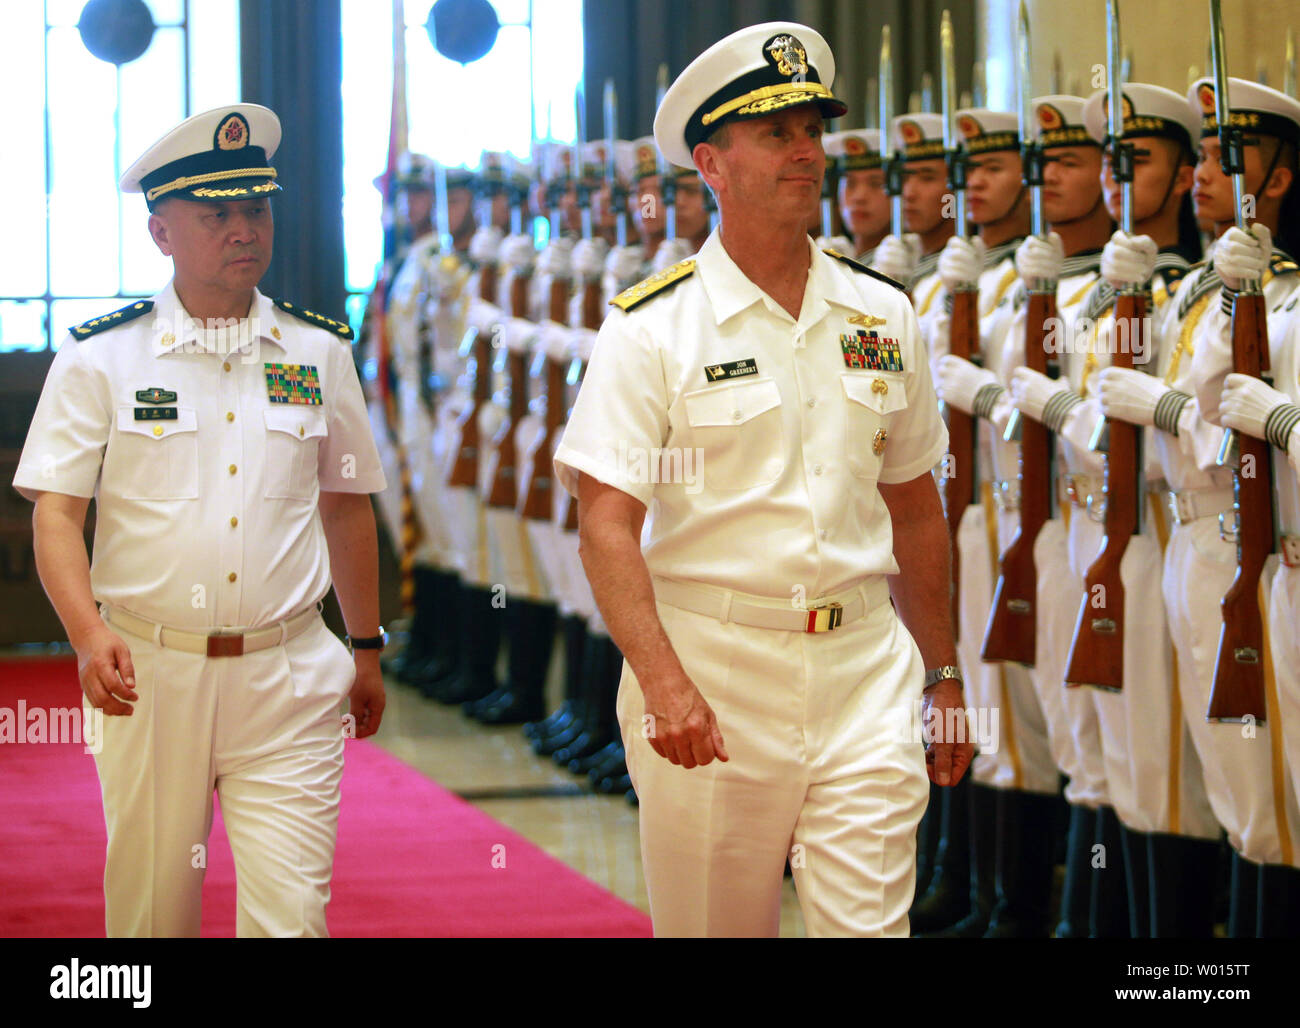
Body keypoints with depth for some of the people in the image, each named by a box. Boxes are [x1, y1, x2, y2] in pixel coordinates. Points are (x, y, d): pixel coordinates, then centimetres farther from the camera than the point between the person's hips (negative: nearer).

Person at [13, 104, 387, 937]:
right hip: (148, 674, -1)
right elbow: (56, 513, -5)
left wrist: (368, 648, 19)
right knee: (150, 911, 8)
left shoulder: (320, 353, 8)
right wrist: (89, 635, -21)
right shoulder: (101, 357, 0)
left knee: (291, 914, -8)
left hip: (288, 674, 1)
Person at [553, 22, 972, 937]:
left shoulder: (881, 314, 9)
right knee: (715, 925, 7)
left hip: (863, 661, 3)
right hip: (710, 665, -3)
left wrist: (942, 674, 17)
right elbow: (607, 523, -13)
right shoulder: (652, 328, -5)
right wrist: (664, 682, -26)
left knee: (869, 923, -5)